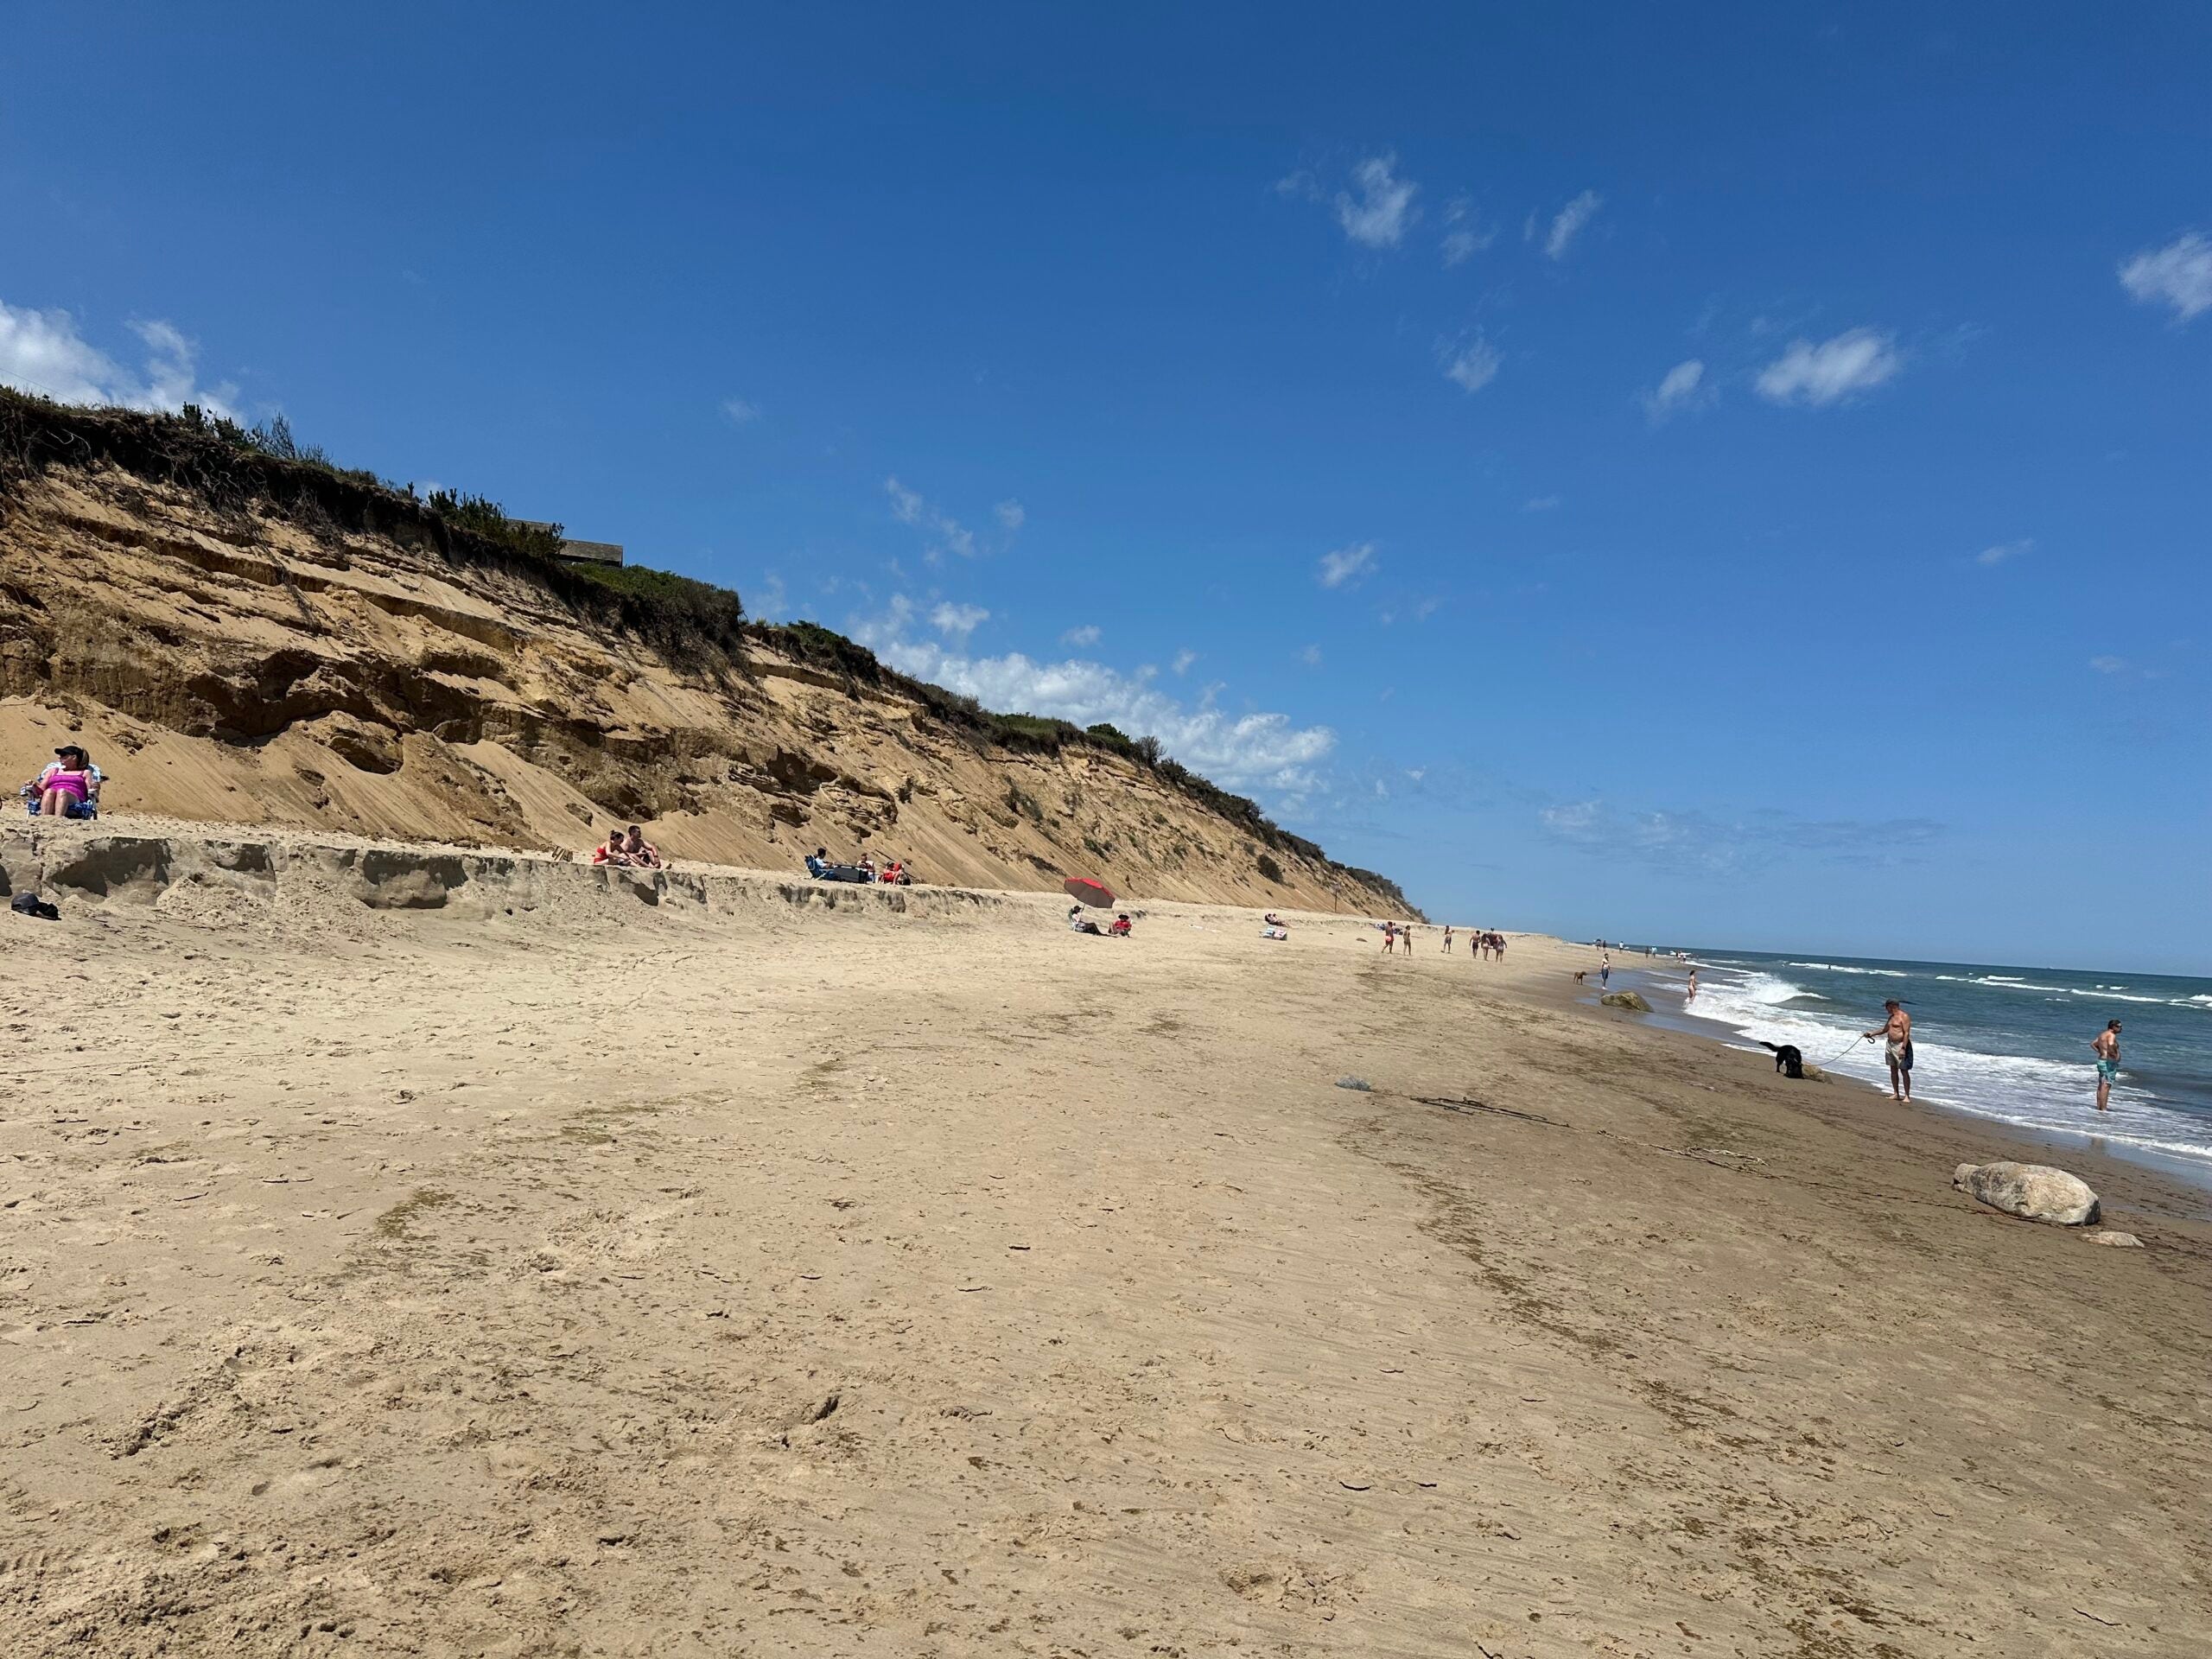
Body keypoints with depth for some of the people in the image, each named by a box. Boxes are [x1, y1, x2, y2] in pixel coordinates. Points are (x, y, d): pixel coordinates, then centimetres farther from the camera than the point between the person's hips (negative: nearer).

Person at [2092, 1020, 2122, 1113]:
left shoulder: (2102, 1034, 14)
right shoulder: (2111, 1035, -15)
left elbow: (2093, 1044, 25)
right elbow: (2111, 1045, -35)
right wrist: (2114, 1054, -21)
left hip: (2101, 1060, 10)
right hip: (2109, 1063, -10)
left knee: (2101, 1085, 15)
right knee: (2106, 1086, -10)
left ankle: (2099, 1107, 20)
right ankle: (2103, 1109, -11)